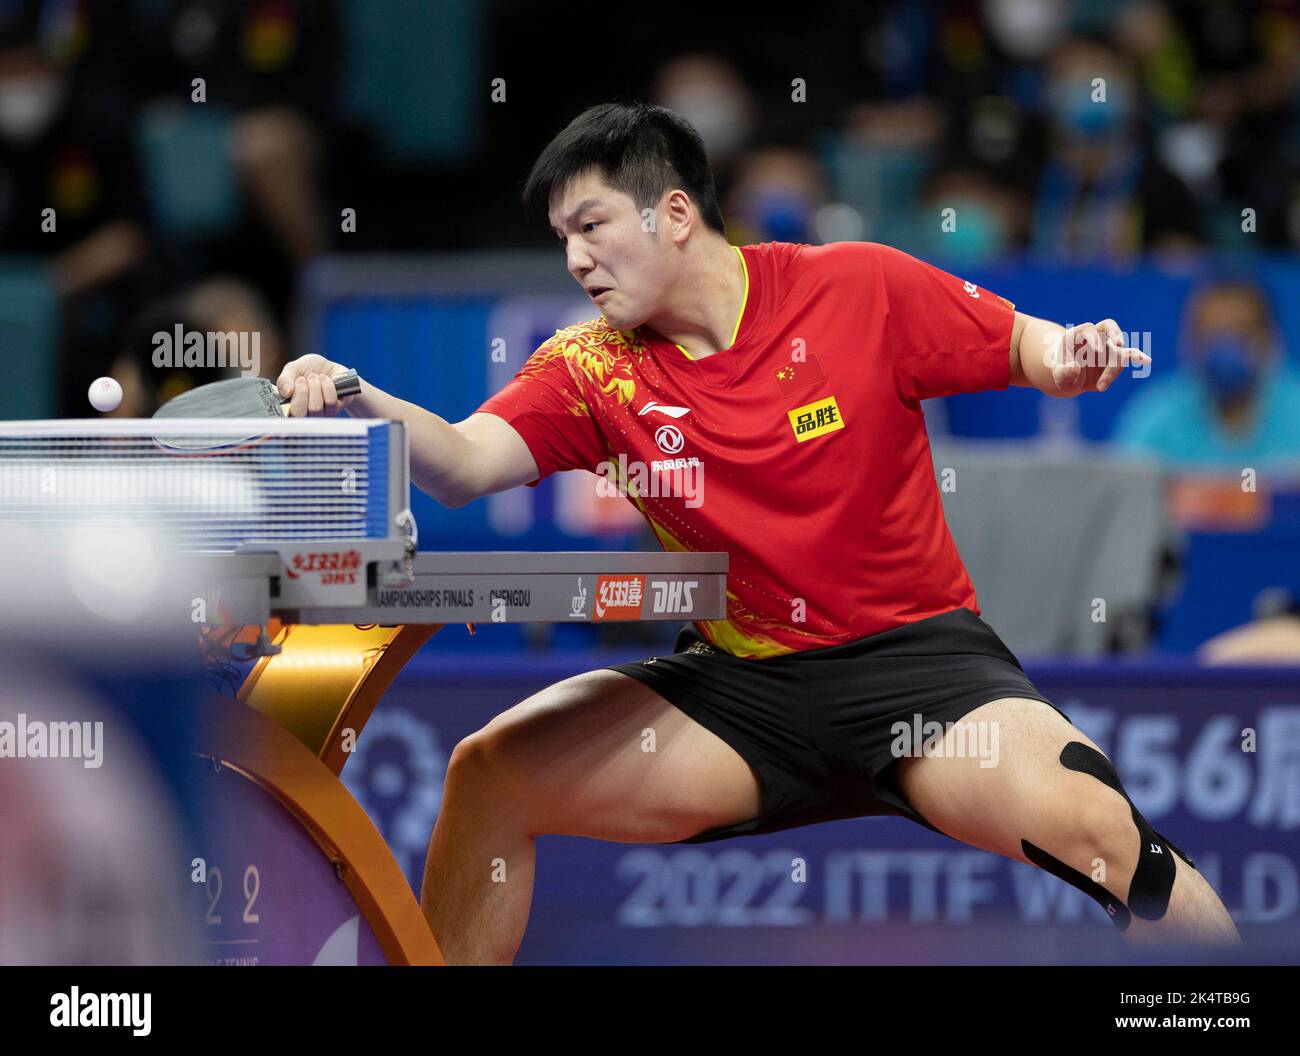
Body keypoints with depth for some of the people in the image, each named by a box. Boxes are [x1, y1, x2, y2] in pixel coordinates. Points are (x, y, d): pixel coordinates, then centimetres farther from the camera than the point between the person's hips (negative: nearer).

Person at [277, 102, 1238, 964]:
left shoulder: (860, 288, -5)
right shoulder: (593, 368, 1)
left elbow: (1023, 347, 5)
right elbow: (466, 465, -13)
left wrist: (1069, 358, -19)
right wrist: (361, 405, -31)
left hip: (917, 652, -3)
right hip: (741, 683, 3)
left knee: (1091, 825, -31)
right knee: (489, 773, -13)